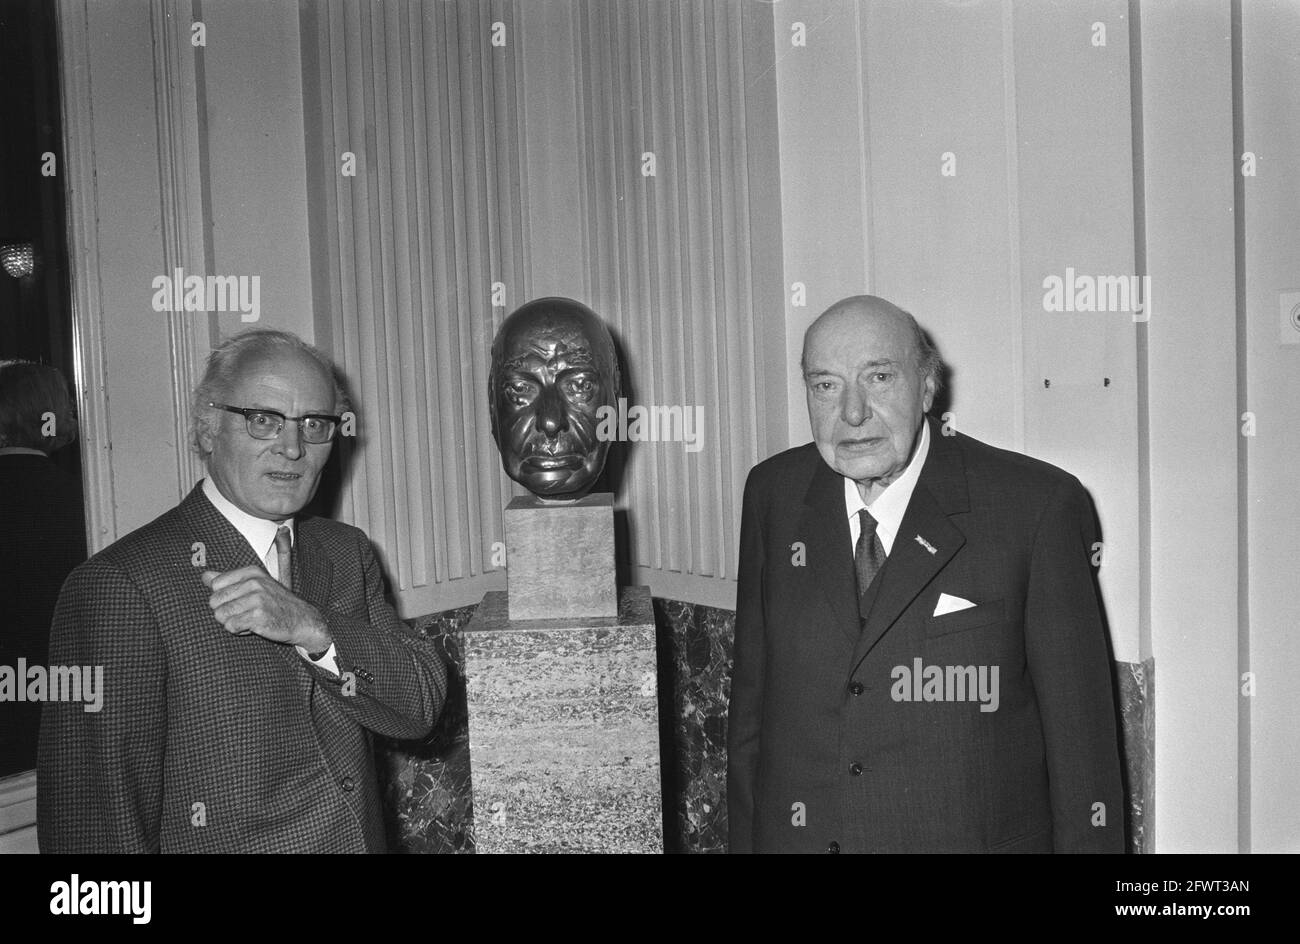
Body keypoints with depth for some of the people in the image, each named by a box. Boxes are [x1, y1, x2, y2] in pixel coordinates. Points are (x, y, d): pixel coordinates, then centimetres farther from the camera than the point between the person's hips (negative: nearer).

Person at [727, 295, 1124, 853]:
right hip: (792, 834, 3)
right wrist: (743, 837, 4)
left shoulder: (1037, 507, -12)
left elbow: (1082, 736, -8)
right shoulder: (773, 494, -1)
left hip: (973, 836, -2)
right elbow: (751, 695, 4)